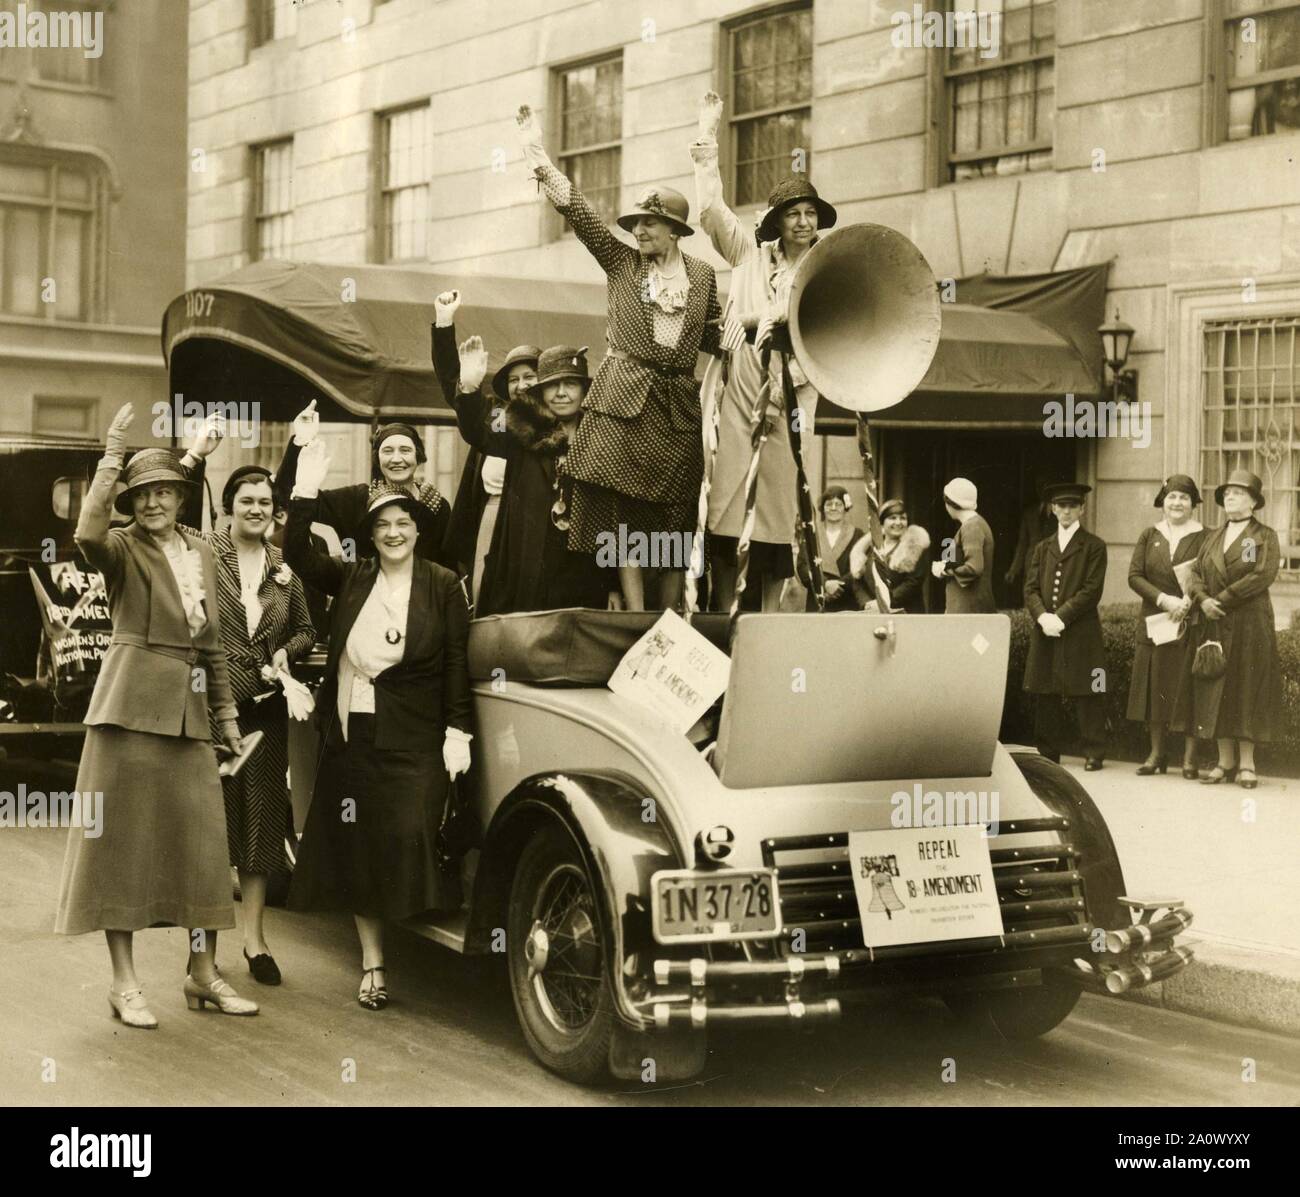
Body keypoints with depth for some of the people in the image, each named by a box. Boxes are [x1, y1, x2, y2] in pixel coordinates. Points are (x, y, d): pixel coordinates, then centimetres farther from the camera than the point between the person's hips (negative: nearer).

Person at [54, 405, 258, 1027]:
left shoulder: (202, 554, 15)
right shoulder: (124, 550, -2)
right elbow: (87, 534, -28)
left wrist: (226, 711, 18)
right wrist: (113, 453, -26)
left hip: (187, 709, 6)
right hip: (132, 702, -6)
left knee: (201, 839, 7)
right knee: (122, 838, 0)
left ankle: (203, 973, 17)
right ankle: (124, 981, 6)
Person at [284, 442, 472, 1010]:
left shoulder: (443, 585, -1)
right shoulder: (351, 579, 8)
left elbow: (457, 662, -4)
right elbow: (297, 555, -1)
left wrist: (457, 732, -10)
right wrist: (305, 493, -12)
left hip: (413, 740, -4)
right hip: (350, 734, 4)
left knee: (407, 839, -14)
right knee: (355, 849, 6)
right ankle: (373, 964, 15)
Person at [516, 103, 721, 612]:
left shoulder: (702, 274, 10)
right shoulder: (621, 261, 8)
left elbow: (713, 340, 15)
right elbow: (577, 211, -1)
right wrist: (538, 155, -9)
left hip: (678, 405, 1)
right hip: (624, 400, -1)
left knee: (673, 520, 2)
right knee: (625, 515, -7)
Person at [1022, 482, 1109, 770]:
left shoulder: (1094, 546, 3)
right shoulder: (1042, 548, 18)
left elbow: (1092, 590, -6)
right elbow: (1030, 589, 10)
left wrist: (1061, 617, -14)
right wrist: (1043, 617, -9)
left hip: (1081, 634, -4)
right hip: (1045, 633, 4)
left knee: (1087, 697, -3)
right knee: (1046, 696, 6)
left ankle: (1094, 754, 2)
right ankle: (1048, 754, 13)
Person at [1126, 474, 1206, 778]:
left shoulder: (1203, 537, 2)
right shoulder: (1149, 536, 9)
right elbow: (1134, 576, 1)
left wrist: (1188, 601, -20)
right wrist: (1163, 598, -13)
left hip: (1191, 624, -3)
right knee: (1156, 686, 4)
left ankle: (1190, 757, 0)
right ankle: (1157, 753, 12)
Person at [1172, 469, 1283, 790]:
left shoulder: (1265, 537, 1)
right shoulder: (1212, 539, 16)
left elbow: (1263, 575, -13)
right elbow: (1195, 574, 8)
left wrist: (1222, 599, -17)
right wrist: (1203, 599, -13)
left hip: (1250, 627, -5)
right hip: (1214, 627, 5)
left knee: (1247, 690, -3)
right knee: (1215, 690, 3)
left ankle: (1247, 763, 3)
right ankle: (1225, 760, 9)